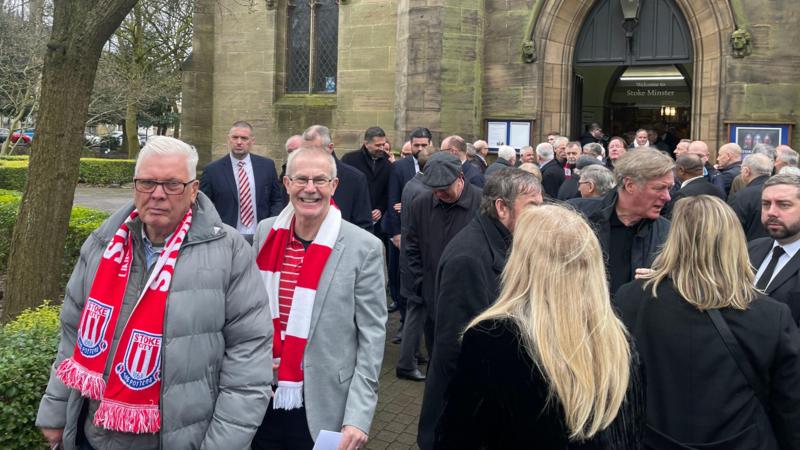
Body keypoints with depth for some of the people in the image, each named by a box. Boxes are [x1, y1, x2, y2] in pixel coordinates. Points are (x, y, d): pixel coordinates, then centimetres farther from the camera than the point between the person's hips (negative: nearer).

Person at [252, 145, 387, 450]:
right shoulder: (266, 232, 1)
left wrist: (358, 416, -14)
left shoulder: (364, 247, -11)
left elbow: (371, 337, -10)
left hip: (321, 410, -3)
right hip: (262, 400, 4)